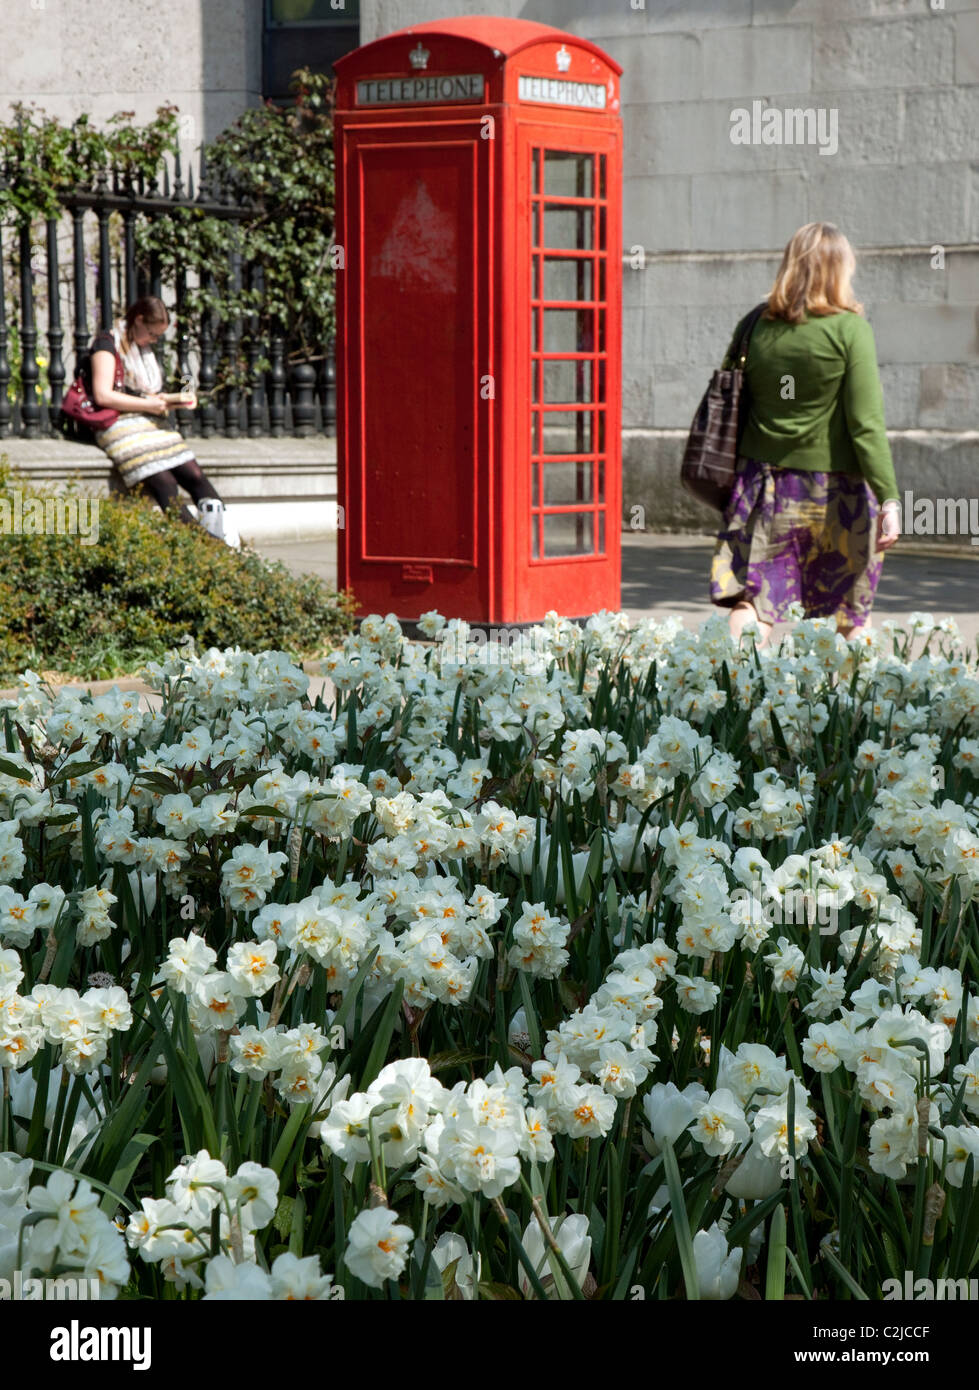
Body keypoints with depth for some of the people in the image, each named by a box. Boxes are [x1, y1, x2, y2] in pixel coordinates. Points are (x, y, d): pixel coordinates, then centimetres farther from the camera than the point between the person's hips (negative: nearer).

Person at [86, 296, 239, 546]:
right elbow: (102, 396, -14)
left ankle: (229, 540, -24)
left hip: (153, 424, 7)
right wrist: (149, 404, -11)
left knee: (194, 475, -16)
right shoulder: (107, 343, -2)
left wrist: (168, 402, 11)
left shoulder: (144, 348, 24)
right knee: (164, 483, -26)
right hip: (119, 426, -7)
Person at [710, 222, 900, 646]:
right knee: (852, 614, 12)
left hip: (762, 484, 3)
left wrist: (728, 487, 19)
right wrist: (888, 498, -12)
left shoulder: (756, 325, 3)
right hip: (834, 488, -3)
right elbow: (866, 423, -13)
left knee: (752, 601, 0)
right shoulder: (849, 329, -9)